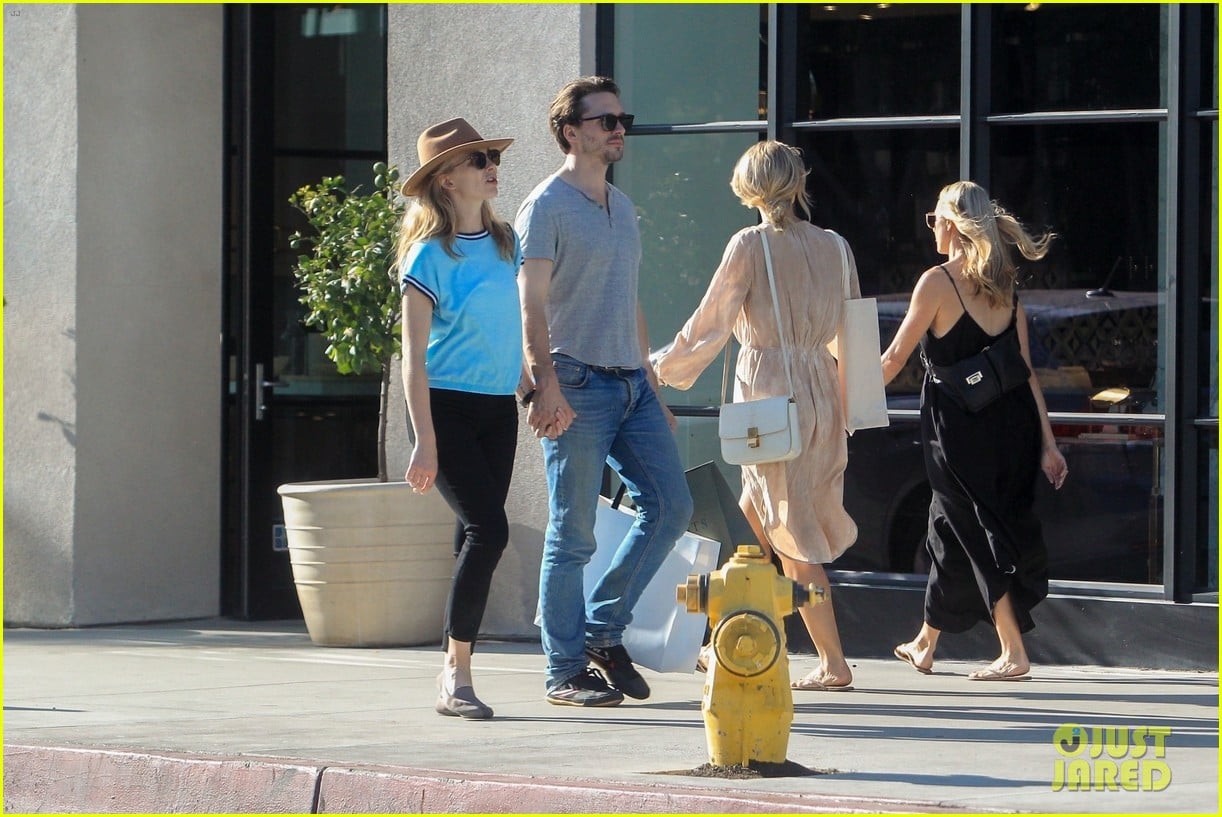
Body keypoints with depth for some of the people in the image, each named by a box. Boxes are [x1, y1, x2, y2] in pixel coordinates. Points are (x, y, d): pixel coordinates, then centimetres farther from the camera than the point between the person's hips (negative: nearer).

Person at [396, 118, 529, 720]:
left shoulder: (504, 243, 8)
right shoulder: (430, 255, -10)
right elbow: (414, 354, -12)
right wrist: (424, 442, -16)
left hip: (498, 408, 6)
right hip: (447, 407, -6)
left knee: (477, 537, 5)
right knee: (487, 529, -16)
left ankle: (454, 673, 11)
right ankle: (456, 673, -9)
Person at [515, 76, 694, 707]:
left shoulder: (622, 207, 19)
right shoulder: (547, 207, -5)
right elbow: (532, 305, -13)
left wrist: (653, 388, 22)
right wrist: (546, 383, -24)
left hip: (631, 383, 8)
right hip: (578, 385, -8)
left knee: (670, 505, 1)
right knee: (572, 534, -4)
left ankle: (601, 630, 14)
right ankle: (565, 672, 2)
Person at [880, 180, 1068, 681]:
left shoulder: (938, 282, -11)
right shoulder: (1004, 284, 7)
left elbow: (893, 360, -6)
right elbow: (1026, 370, 6)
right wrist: (1046, 443, 9)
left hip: (960, 427, -6)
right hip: (1012, 420, 6)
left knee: (979, 535, 2)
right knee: (950, 528, 18)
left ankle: (1013, 653, 0)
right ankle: (925, 644, 30)